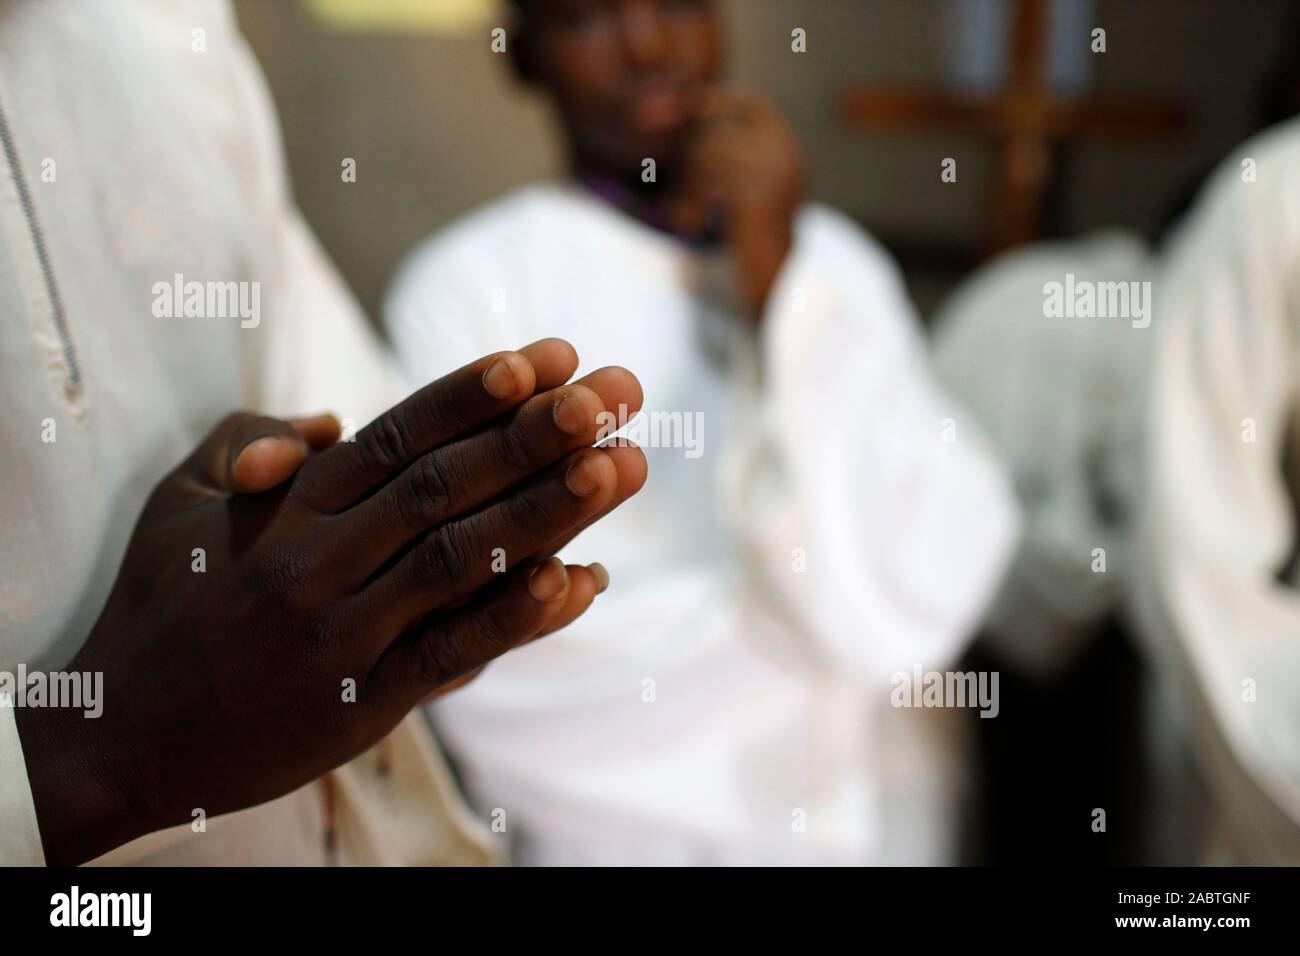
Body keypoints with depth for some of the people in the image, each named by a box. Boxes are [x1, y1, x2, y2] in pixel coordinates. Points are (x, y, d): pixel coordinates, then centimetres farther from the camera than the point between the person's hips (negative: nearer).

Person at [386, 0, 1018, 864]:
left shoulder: (836, 262, 0)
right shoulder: (469, 283, -12)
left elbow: (913, 600, -11)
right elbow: (488, 668, -20)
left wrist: (782, 286, -17)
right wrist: (800, 613, -9)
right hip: (618, 829, -3)